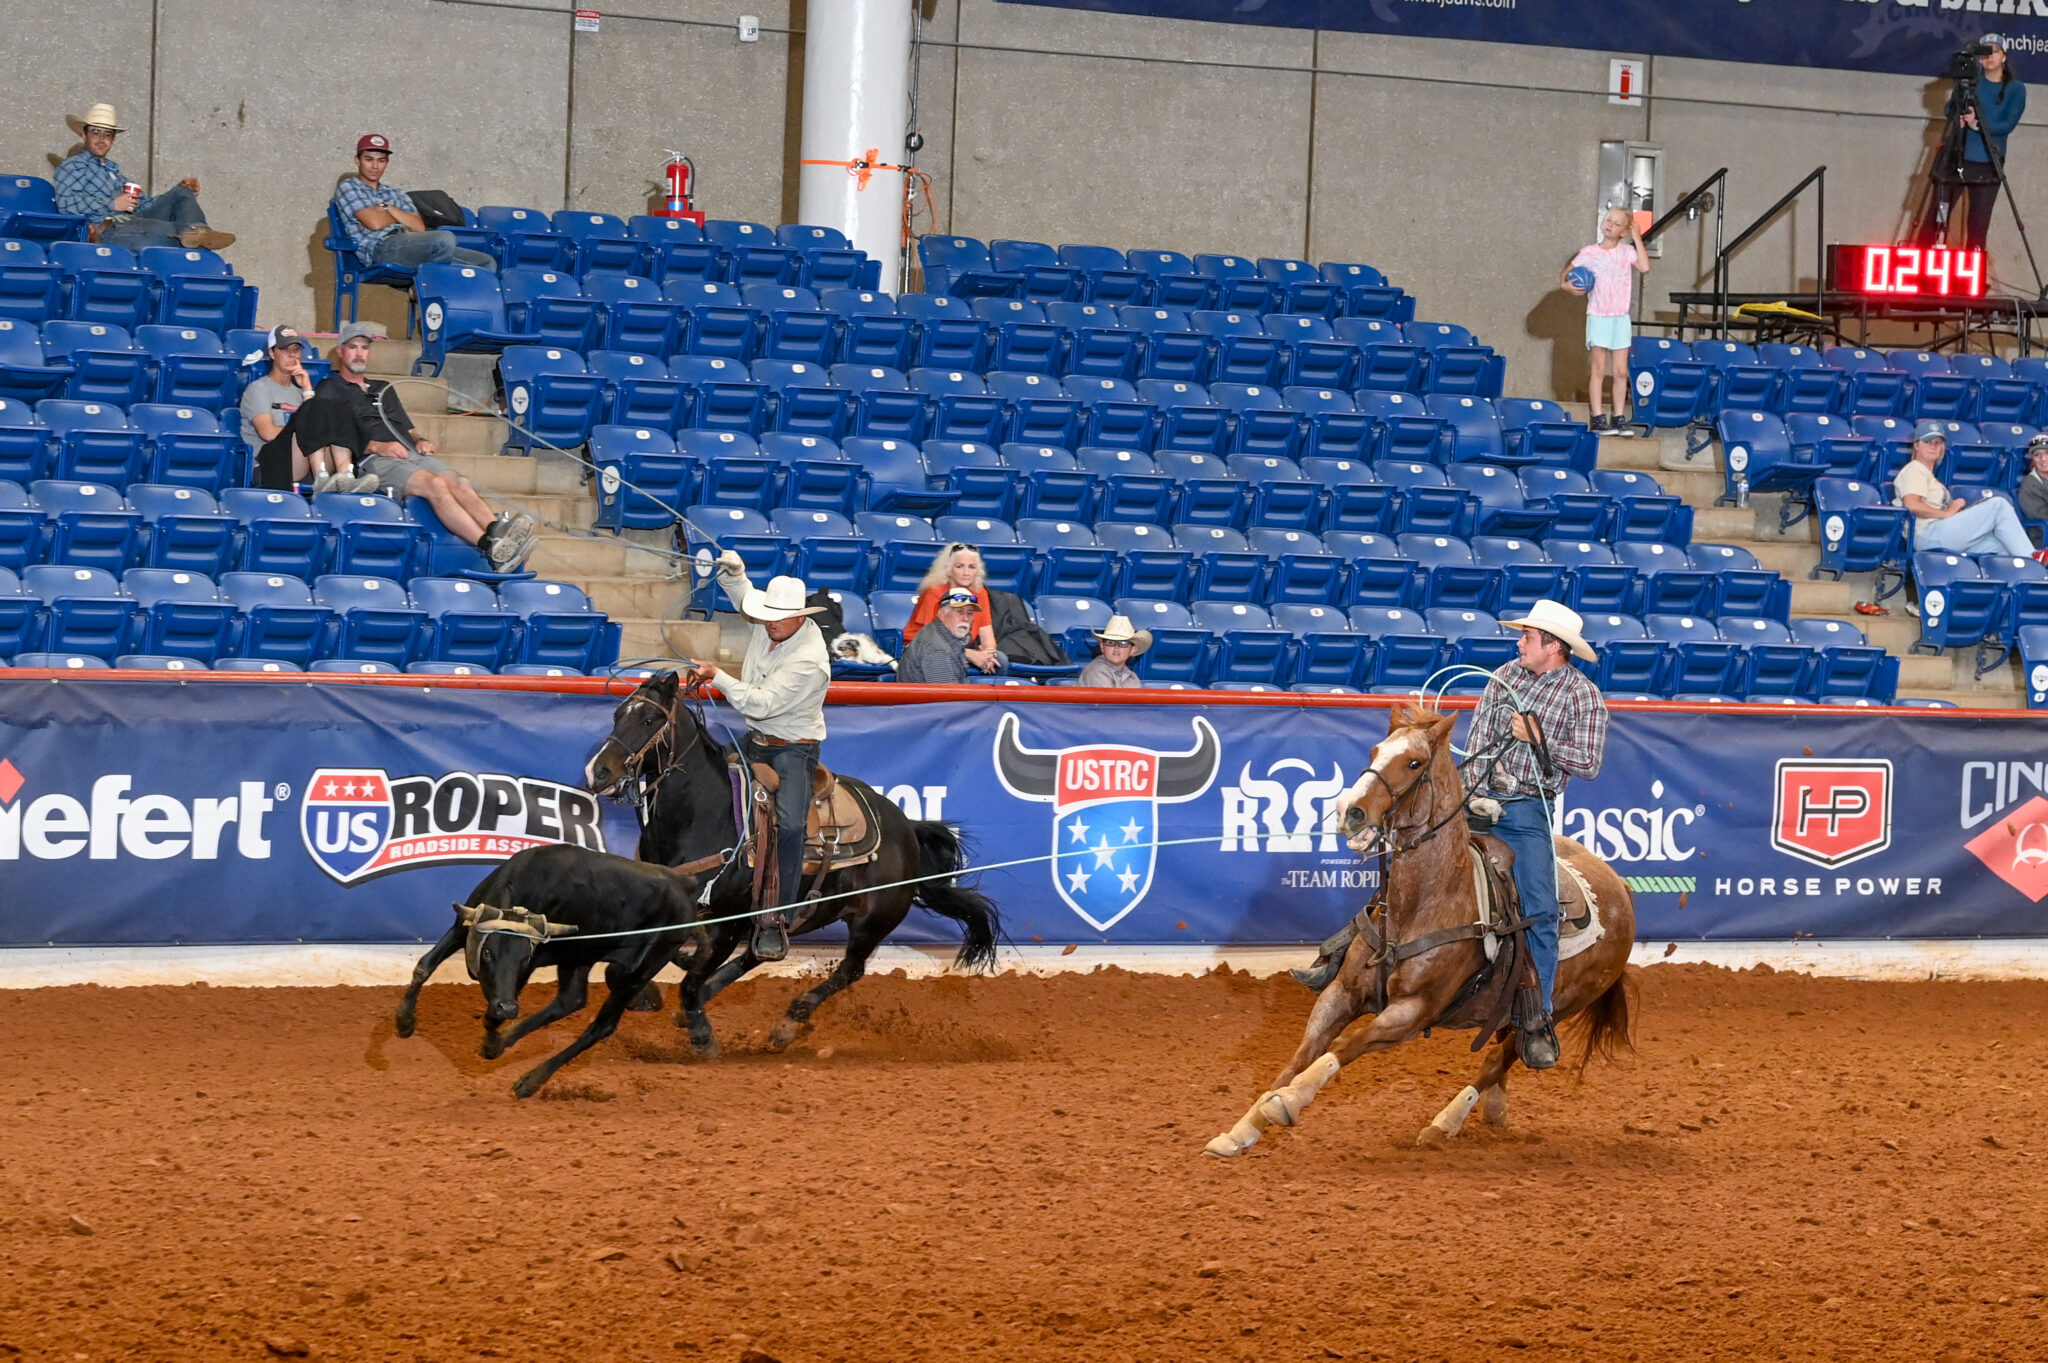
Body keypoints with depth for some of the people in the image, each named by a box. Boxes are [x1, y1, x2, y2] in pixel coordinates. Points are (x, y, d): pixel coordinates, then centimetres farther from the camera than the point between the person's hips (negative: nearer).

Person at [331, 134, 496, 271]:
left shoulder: (396, 193, 31)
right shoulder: (348, 187, 13)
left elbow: (419, 227, 13)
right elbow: (374, 223, -5)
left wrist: (387, 208, 4)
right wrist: (400, 218, 14)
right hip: (380, 248, -7)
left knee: (486, 263, -10)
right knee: (445, 239, -34)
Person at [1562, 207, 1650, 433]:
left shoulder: (1627, 251, 3)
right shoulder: (1590, 253, 0)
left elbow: (1644, 267, -13)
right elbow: (1565, 274, 6)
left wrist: (1637, 238, -9)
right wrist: (1566, 284, -17)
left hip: (1620, 318, 2)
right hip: (1598, 317, -2)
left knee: (1621, 372, 3)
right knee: (1599, 369, -4)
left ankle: (1618, 418, 8)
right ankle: (1598, 418, -3)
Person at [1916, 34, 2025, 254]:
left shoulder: (2015, 89, 3)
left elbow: (2008, 124, -8)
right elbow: (1950, 109, 8)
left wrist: (1978, 125, -22)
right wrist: (1960, 116, -16)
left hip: (1988, 164, -1)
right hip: (1955, 158, 1)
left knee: (1978, 225, -1)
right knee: (1936, 218, -5)